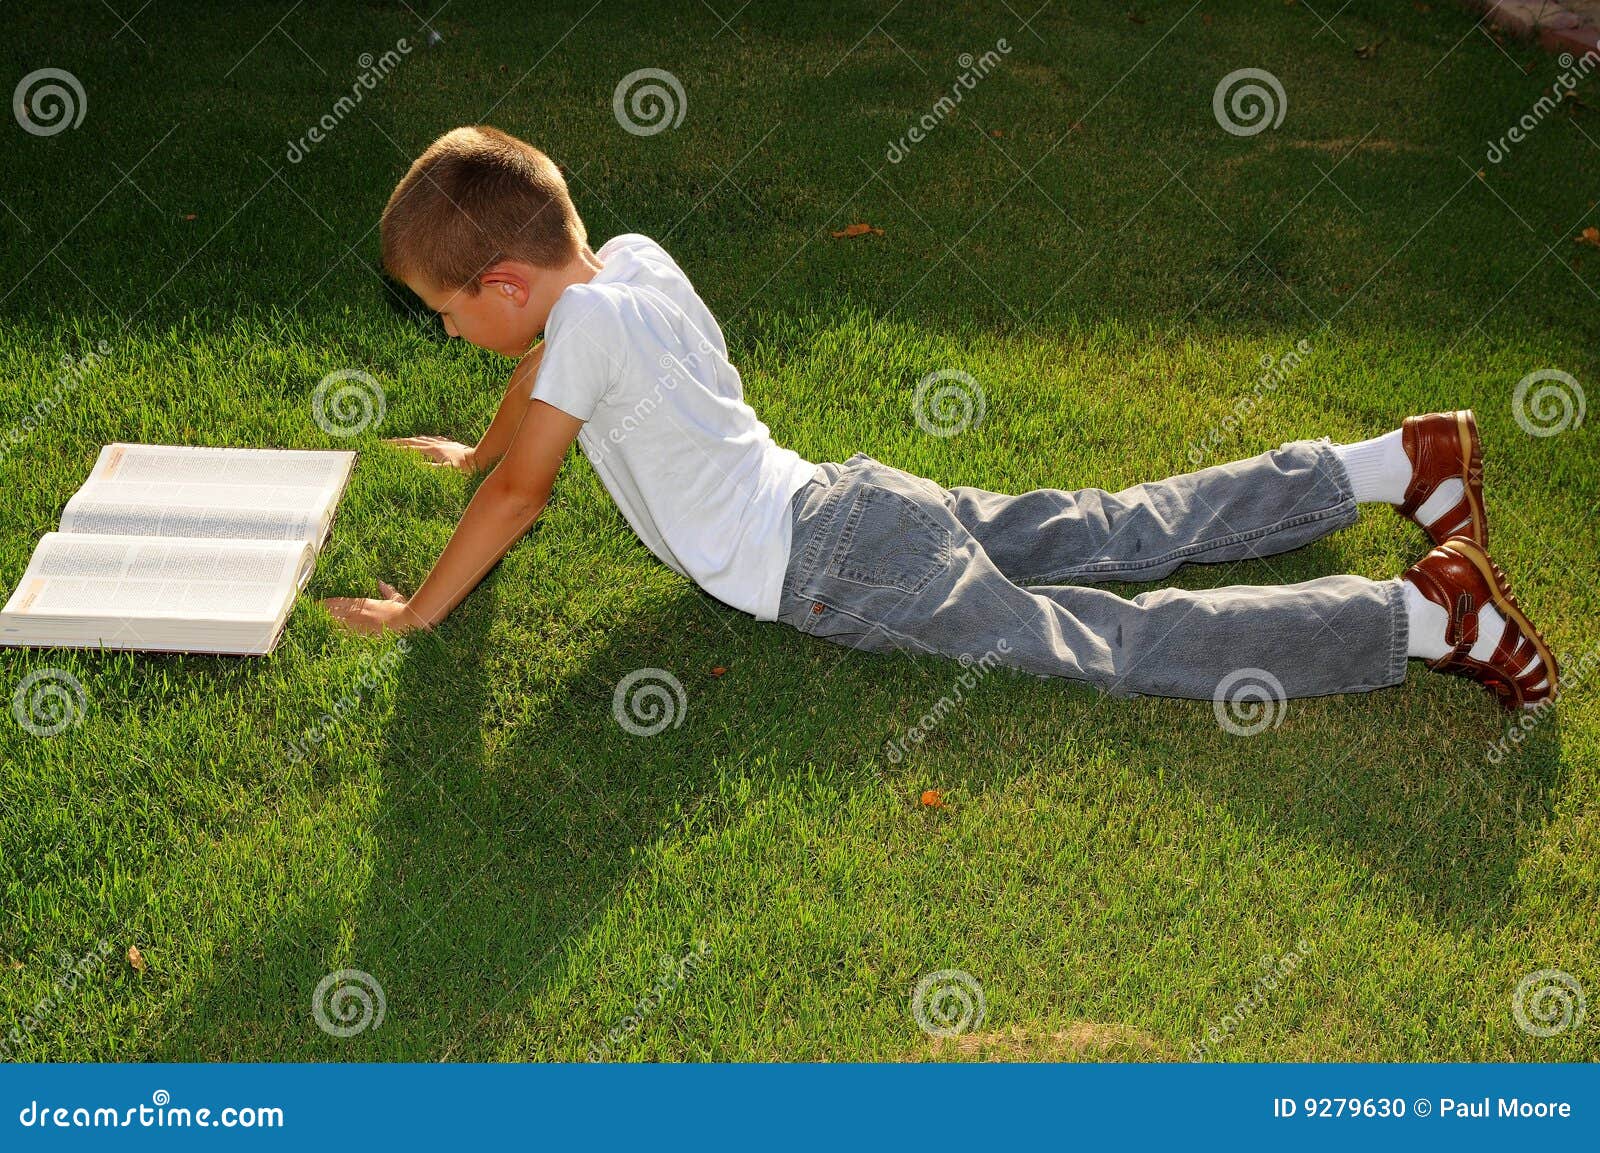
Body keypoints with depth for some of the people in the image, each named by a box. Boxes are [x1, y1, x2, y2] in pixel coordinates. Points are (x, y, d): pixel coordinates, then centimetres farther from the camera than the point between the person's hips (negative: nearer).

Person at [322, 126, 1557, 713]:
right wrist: (474, 451, 41)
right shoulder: (631, 258, 8)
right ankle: (1398, 461, 17)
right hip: (853, 504, 9)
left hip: (835, 566, -9)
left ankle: (1430, 613, -14)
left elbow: (521, 495, -14)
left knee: (1123, 640, -11)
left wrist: (421, 610, -3)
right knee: (1127, 532, 14)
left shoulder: (589, 323, -17)